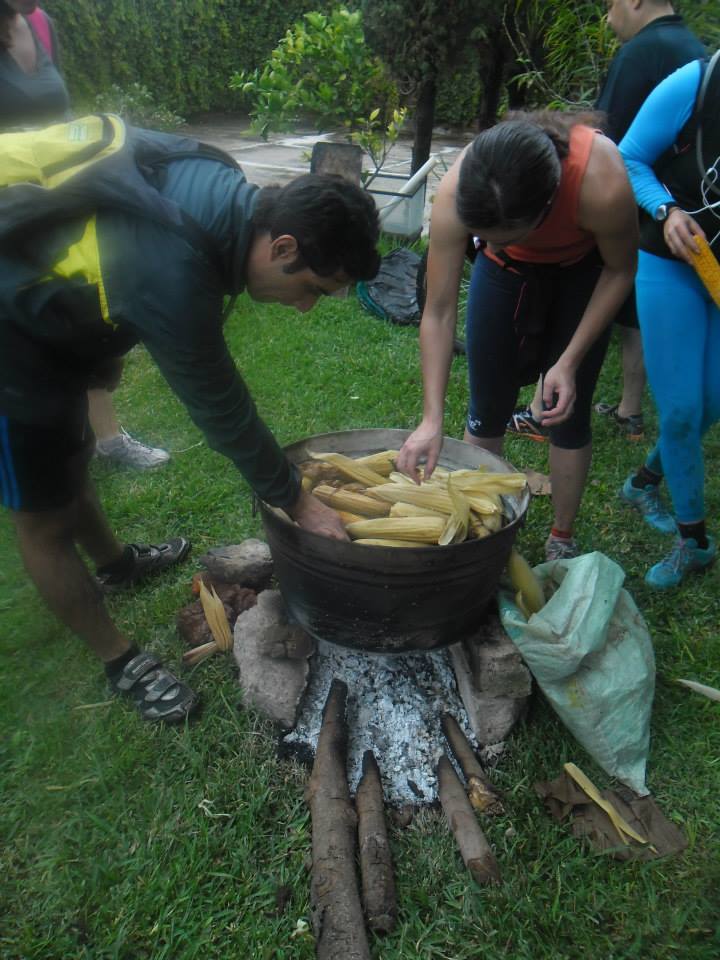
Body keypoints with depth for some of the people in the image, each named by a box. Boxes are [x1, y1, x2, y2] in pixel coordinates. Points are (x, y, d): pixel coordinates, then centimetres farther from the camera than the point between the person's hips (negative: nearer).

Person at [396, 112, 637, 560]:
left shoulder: (603, 186, -40)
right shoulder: (454, 194, -36)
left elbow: (620, 271, -18)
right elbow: (439, 313, -29)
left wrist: (570, 362, -23)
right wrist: (432, 419, -34)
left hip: (584, 269, -1)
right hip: (507, 270, 2)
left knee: (569, 413, -3)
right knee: (488, 409, 1)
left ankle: (562, 541, 16)